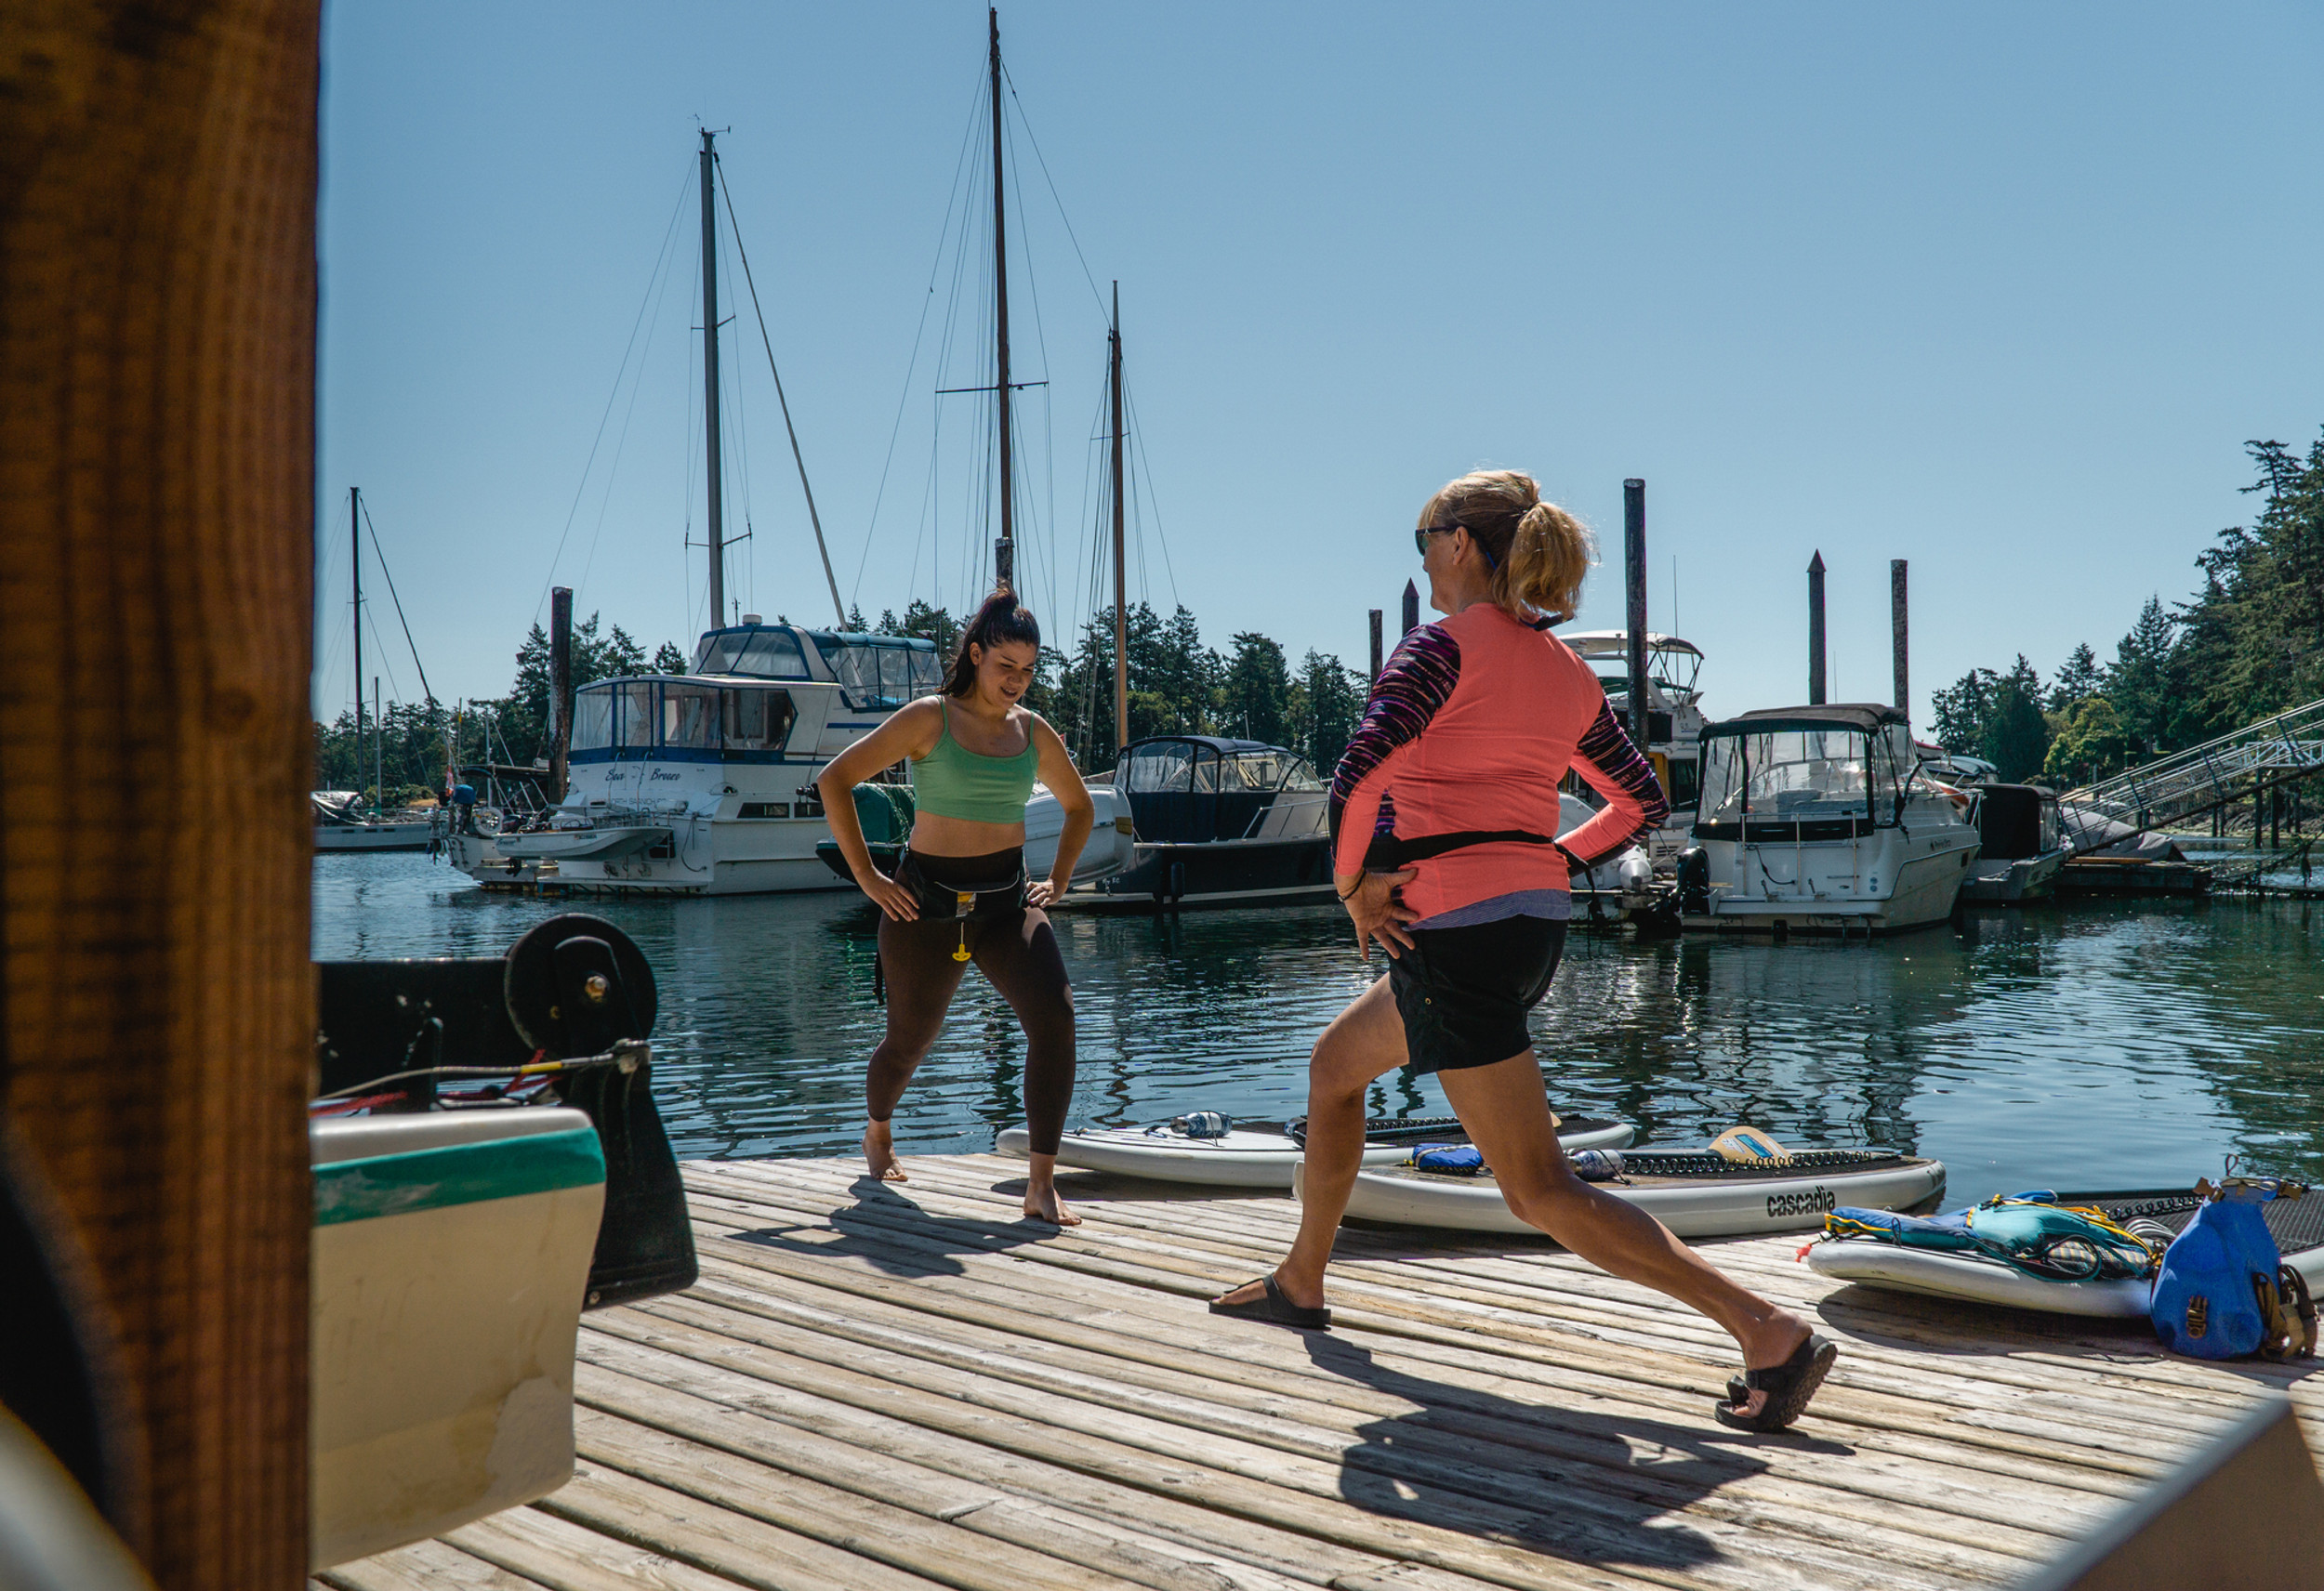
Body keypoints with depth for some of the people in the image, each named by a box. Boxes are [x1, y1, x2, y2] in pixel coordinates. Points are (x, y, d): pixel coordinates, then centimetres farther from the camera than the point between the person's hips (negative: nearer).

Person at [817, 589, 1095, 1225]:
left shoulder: (1034, 732, 7)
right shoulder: (929, 718, -7)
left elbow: (1079, 806, 25)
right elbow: (834, 780, -6)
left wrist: (1057, 881, 13)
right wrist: (865, 875, -8)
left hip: (1007, 903, 3)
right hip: (928, 903, -3)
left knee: (1055, 1017, -21)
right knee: (911, 1039, 12)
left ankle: (1042, 1184, -17)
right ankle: (877, 1131, 47)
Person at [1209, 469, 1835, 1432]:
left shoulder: (1445, 646, -10)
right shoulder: (1570, 675, 12)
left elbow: (1361, 775, -23)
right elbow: (1643, 802, 18)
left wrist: (1353, 885, -9)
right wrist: (1556, 862, 15)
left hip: (1454, 932, -9)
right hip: (1537, 925, 9)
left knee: (1539, 1191, -5)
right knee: (1333, 1065, 26)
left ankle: (1770, 1332, -9)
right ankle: (1301, 1284, 38)